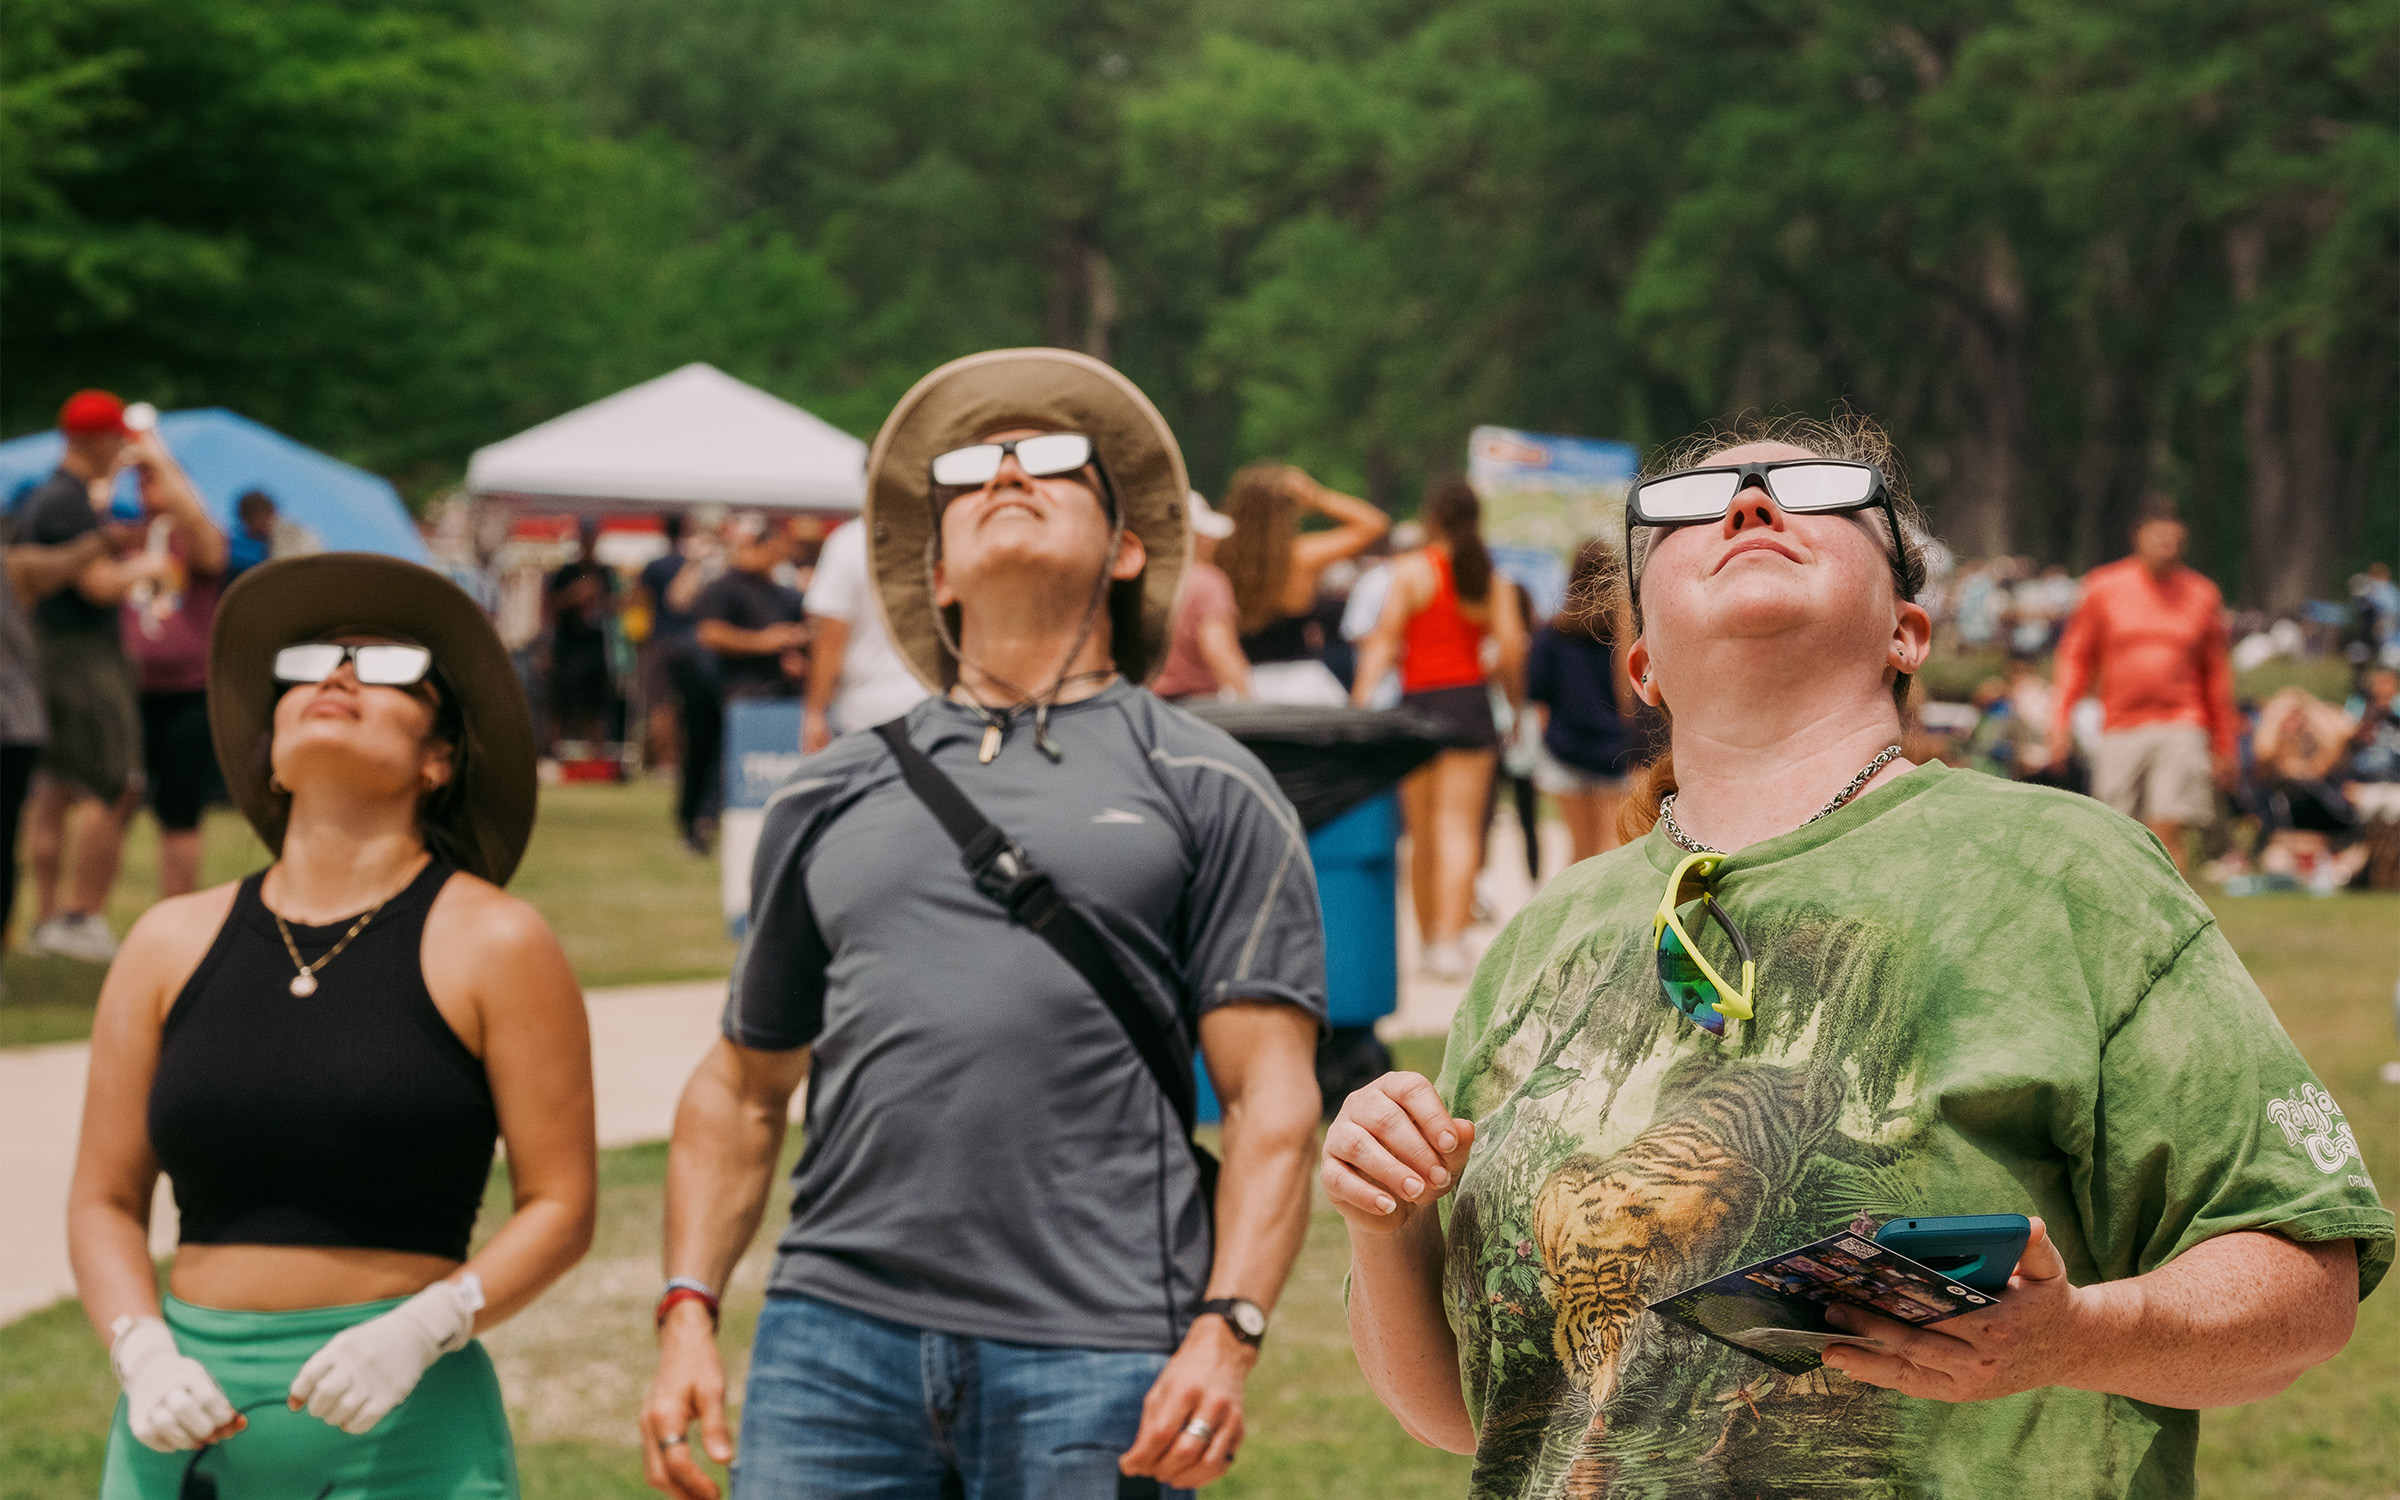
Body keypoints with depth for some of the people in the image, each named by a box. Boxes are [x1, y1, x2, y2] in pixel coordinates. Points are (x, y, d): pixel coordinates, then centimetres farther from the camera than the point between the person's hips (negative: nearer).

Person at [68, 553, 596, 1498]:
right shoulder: (174, 945, 9)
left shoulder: (492, 946, 0)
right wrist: (144, 1358, -5)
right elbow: (105, 1199, 11)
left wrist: (417, 1332, -15)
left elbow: (560, 1206, -2)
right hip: (187, 1422, 3)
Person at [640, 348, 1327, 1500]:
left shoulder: (1206, 789, 9)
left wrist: (1227, 1333, -12)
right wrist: (687, 1312, 8)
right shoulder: (830, 797, 18)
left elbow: (1273, 1101, 1)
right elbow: (741, 1090, 21)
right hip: (836, 1338, 3)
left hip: (1093, 1360, -2)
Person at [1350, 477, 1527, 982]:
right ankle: (1451, 940, -17)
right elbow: (1512, 650, -3)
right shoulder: (1494, 581, 2)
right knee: (1460, 828, -4)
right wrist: (1514, 699, 13)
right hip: (1471, 705, 1)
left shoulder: (1411, 571, -3)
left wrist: (1361, 698, -11)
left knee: (1423, 834, 9)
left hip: (1419, 702, -1)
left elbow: (1383, 640, -9)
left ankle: (1427, 940, 18)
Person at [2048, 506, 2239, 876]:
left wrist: (2225, 745, 14)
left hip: (2180, 725, -1)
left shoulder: (2202, 594, 7)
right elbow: (2076, 657, 9)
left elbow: (2217, 675, 14)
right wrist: (2061, 719, -1)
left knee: (2167, 832, -14)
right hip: (2120, 729, 1)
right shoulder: (2104, 588, 4)